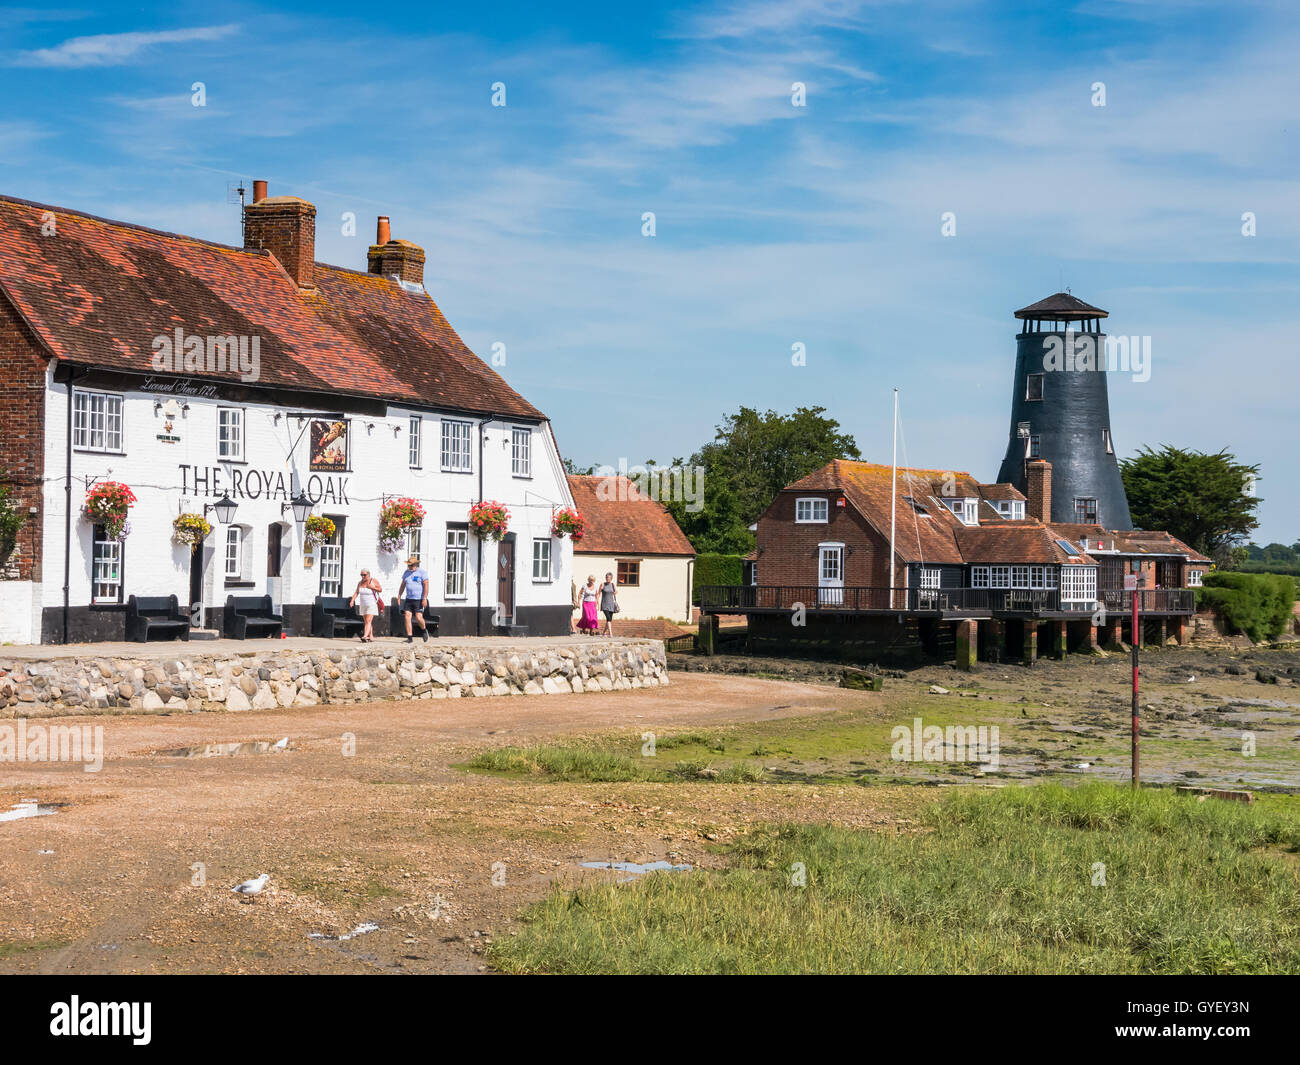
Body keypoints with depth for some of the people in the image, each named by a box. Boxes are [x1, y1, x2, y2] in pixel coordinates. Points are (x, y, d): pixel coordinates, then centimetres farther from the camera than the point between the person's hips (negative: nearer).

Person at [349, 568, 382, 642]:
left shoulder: (373, 581, -8)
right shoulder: (360, 583, 4)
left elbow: (380, 590, -5)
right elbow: (356, 592, 2)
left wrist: (372, 587, -17)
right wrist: (352, 600, -11)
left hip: (372, 605, -5)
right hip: (363, 605, 6)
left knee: (368, 621, -16)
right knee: (367, 622, 7)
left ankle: (365, 636, -27)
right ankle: (371, 637, 14)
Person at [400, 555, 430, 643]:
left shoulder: (421, 572, -6)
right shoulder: (407, 572, 12)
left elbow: (426, 585, -11)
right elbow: (403, 585, 20)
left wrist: (425, 598, -19)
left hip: (419, 599, -5)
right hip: (408, 599, 5)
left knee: (418, 617, -12)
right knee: (407, 616, -7)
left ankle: (424, 631, 19)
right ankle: (409, 638, -5)